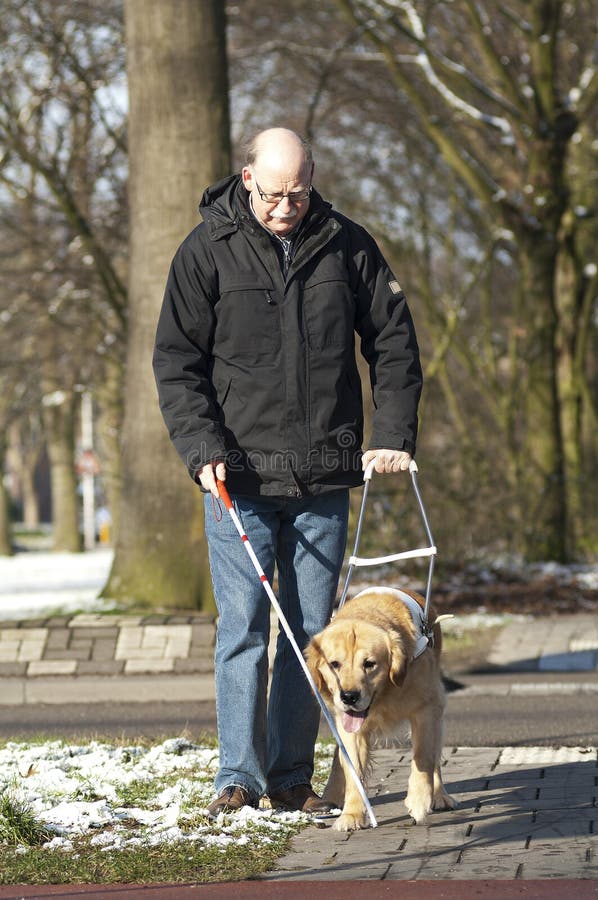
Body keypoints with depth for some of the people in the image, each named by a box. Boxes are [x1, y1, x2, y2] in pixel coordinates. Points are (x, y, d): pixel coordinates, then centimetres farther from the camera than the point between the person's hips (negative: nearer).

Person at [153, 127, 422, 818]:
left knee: (310, 631, 5)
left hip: (323, 477, 2)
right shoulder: (208, 251, -1)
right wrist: (203, 449, -12)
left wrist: (393, 436, 0)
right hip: (239, 475, -2)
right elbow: (176, 360, 0)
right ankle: (238, 778, 0)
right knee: (243, 628, -6)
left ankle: (292, 779, 12)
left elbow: (394, 343, 11)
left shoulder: (347, 246, 5)